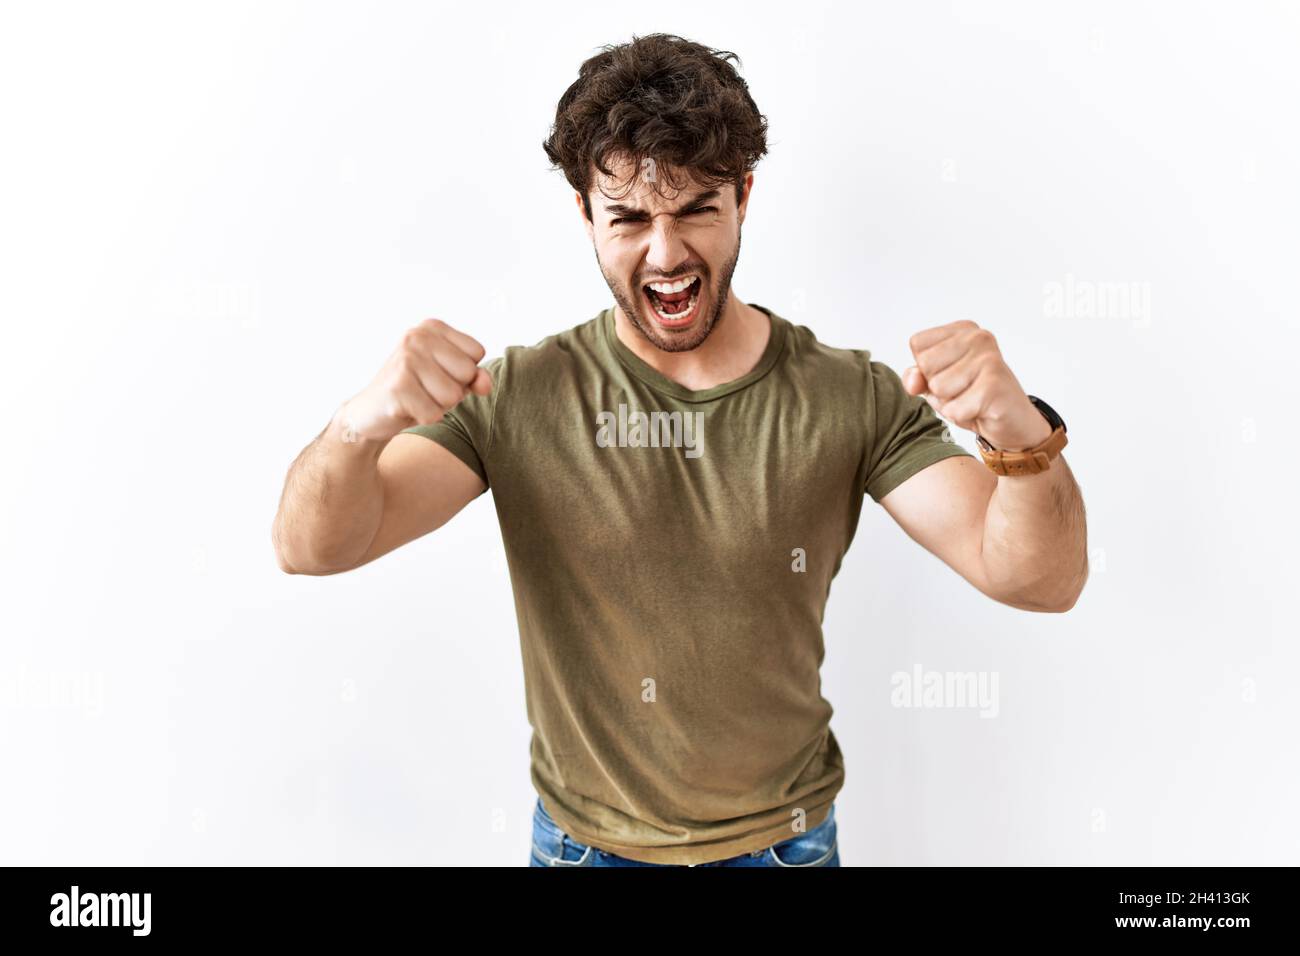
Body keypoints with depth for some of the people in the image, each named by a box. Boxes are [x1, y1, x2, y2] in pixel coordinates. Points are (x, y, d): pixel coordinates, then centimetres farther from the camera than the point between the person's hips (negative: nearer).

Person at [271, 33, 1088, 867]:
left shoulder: (853, 397, -14)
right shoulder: (518, 398, -14)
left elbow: (1042, 582, -18)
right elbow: (311, 547, -20)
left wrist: (1023, 437, -40)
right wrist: (362, 424, -42)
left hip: (784, 838, 1)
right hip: (583, 837, 0)